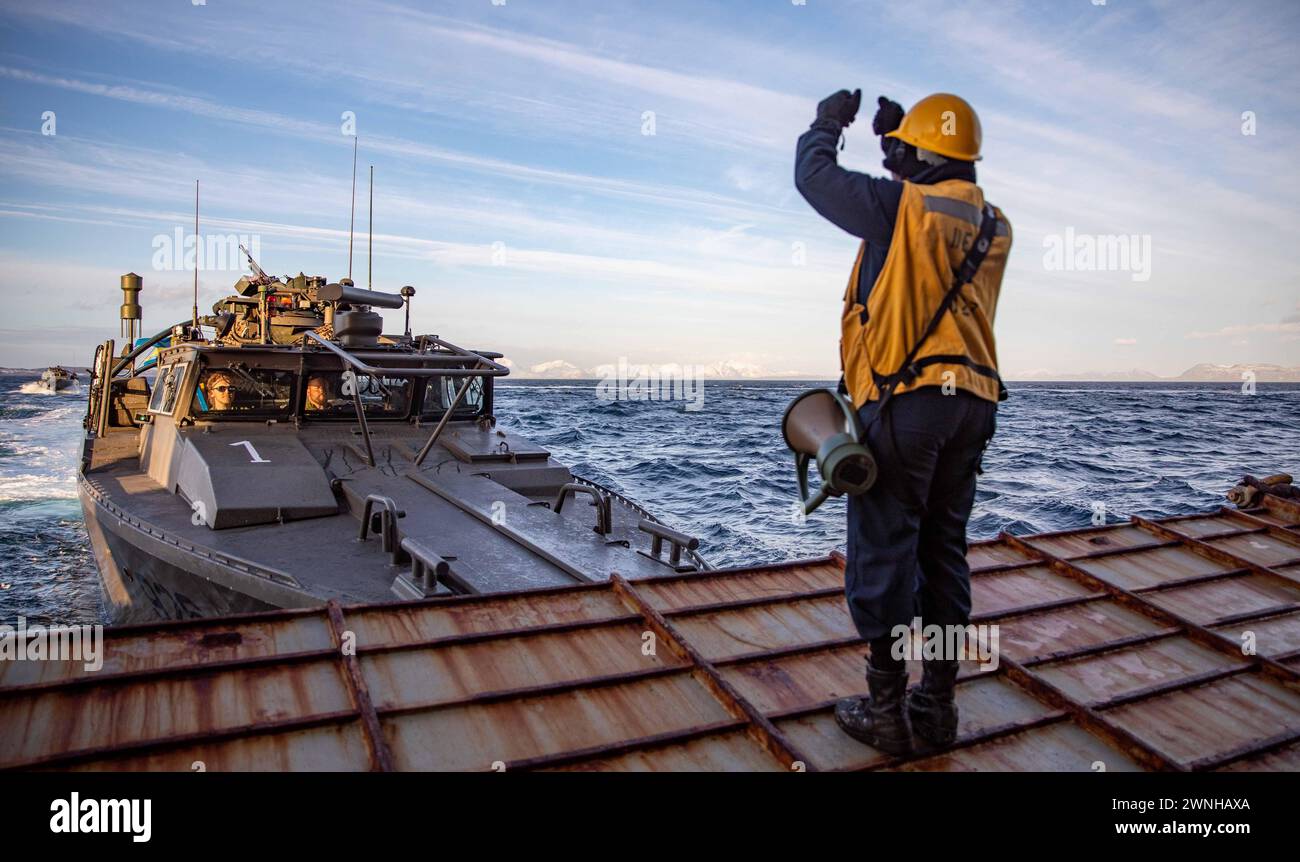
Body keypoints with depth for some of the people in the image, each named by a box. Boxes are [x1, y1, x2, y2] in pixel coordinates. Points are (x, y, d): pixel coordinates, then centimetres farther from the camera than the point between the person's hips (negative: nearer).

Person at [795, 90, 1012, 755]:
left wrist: (828, 121, 24)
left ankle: (886, 711, 9)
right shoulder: (994, 225, 14)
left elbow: (814, 176, 4)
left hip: (905, 401, -7)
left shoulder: (900, 204, -6)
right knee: (944, 553, 13)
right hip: (973, 404, 7)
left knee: (883, 555, 1)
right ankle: (938, 706, 22)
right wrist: (899, 134, 37)